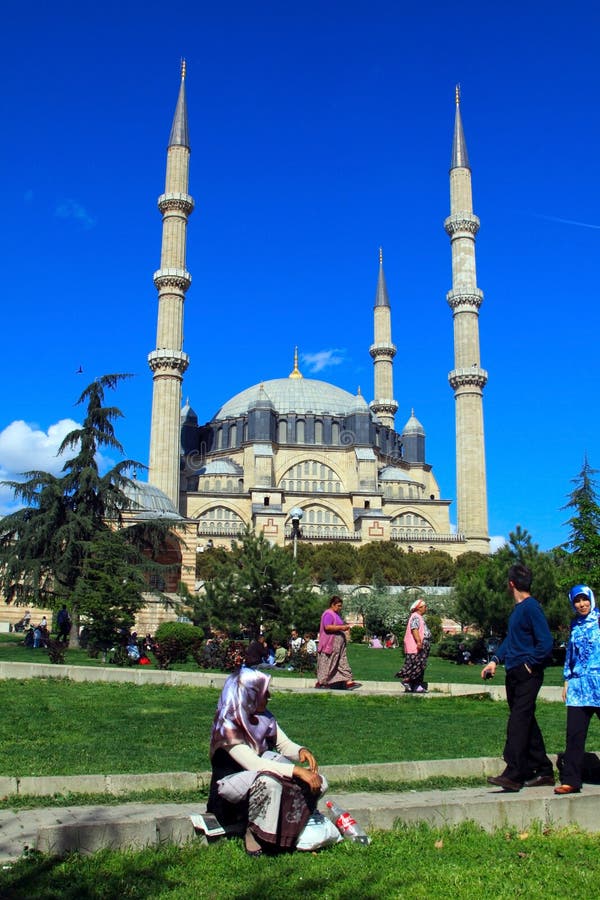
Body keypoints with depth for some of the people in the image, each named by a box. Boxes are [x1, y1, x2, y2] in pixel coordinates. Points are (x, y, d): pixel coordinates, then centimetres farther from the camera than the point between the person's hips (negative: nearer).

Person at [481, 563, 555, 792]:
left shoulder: (531, 607, -14)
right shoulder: (517, 608, 14)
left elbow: (546, 643, -19)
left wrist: (529, 664, -12)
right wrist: (495, 659, 13)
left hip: (527, 676, -10)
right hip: (514, 674, 10)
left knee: (518, 722, -11)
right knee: (527, 722, 13)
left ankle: (513, 775, -11)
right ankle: (543, 771, 22)